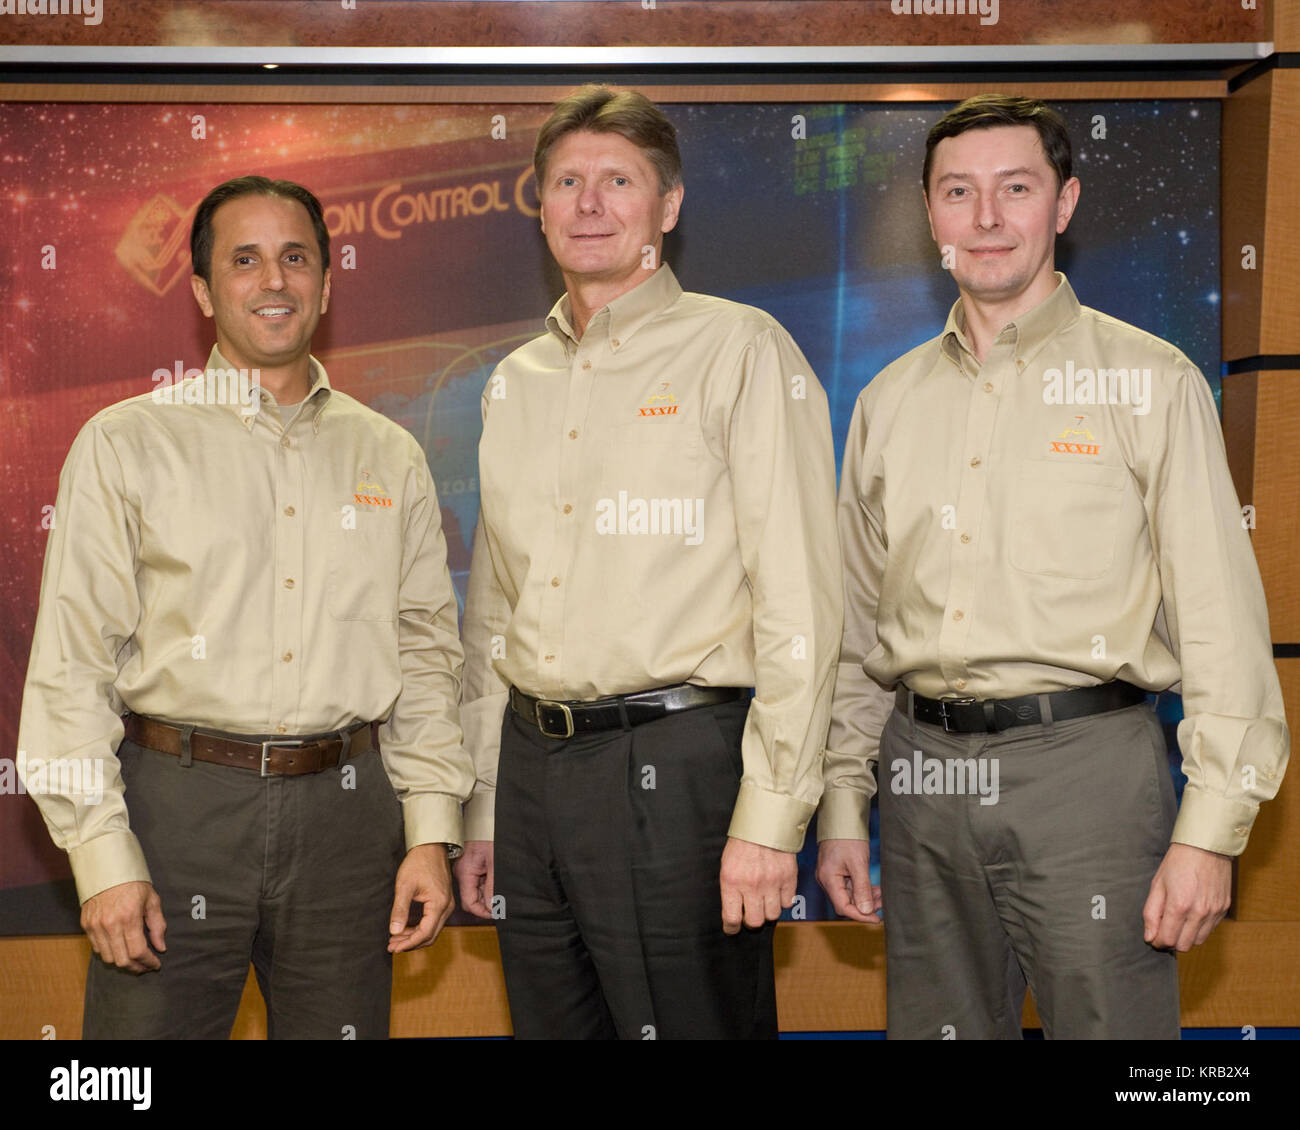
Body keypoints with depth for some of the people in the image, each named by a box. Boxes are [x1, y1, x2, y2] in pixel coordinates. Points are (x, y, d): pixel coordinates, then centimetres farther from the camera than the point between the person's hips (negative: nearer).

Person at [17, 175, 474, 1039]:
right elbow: (71, 663, -2)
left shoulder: (391, 457, 11)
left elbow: (427, 652, 12)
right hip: (177, 804, -2)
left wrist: (432, 832, 5)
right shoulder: (125, 444, 1)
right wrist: (103, 858, -9)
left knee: (343, 1025, 9)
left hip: (345, 807, 3)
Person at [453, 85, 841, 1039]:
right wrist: (481, 810, 15)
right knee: (551, 1024, 13)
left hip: (676, 764, -6)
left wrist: (769, 816, -14)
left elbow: (799, 599, -9)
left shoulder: (741, 351, -3)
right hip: (532, 767, 6)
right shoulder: (515, 383, 15)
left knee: (694, 1022, 1)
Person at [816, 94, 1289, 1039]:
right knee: (937, 1022, 12)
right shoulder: (890, 401, 12)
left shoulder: (1150, 381, -1)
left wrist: (1211, 828, -10)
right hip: (924, 772, 4)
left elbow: (1221, 619, -4)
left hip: (1085, 762, -4)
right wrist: (842, 803, 11)